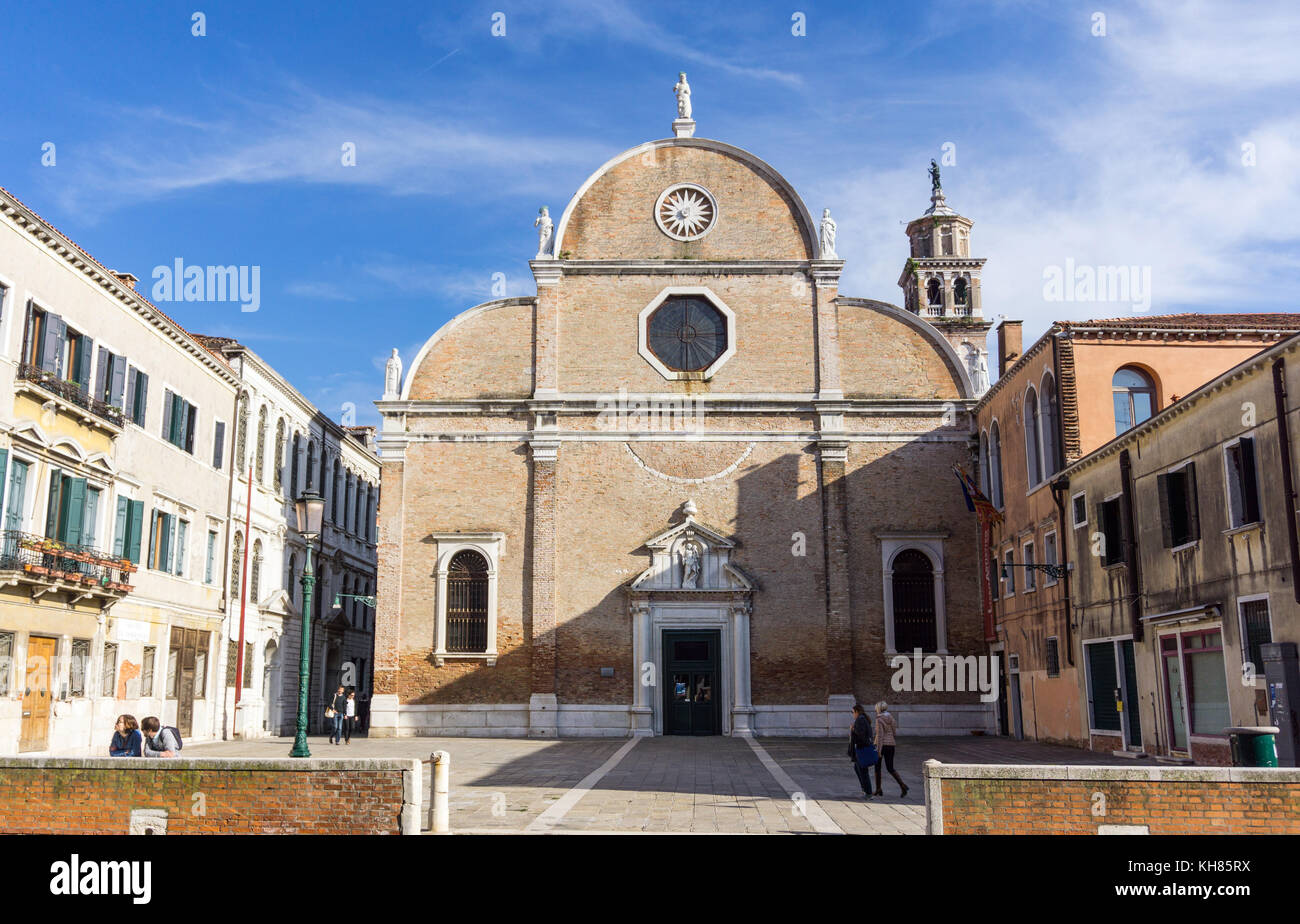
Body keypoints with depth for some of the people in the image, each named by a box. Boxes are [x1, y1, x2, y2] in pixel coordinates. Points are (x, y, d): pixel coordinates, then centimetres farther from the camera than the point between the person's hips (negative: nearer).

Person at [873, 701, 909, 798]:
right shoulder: (891, 718, 6)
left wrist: (879, 750, -20)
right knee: (890, 769, 7)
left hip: (881, 745, -5)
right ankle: (902, 785, -16)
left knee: (877, 767, 13)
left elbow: (880, 735, -19)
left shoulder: (879, 720, -12)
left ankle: (878, 790, 17)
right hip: (891, 745, 5)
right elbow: (893, 732, 13)